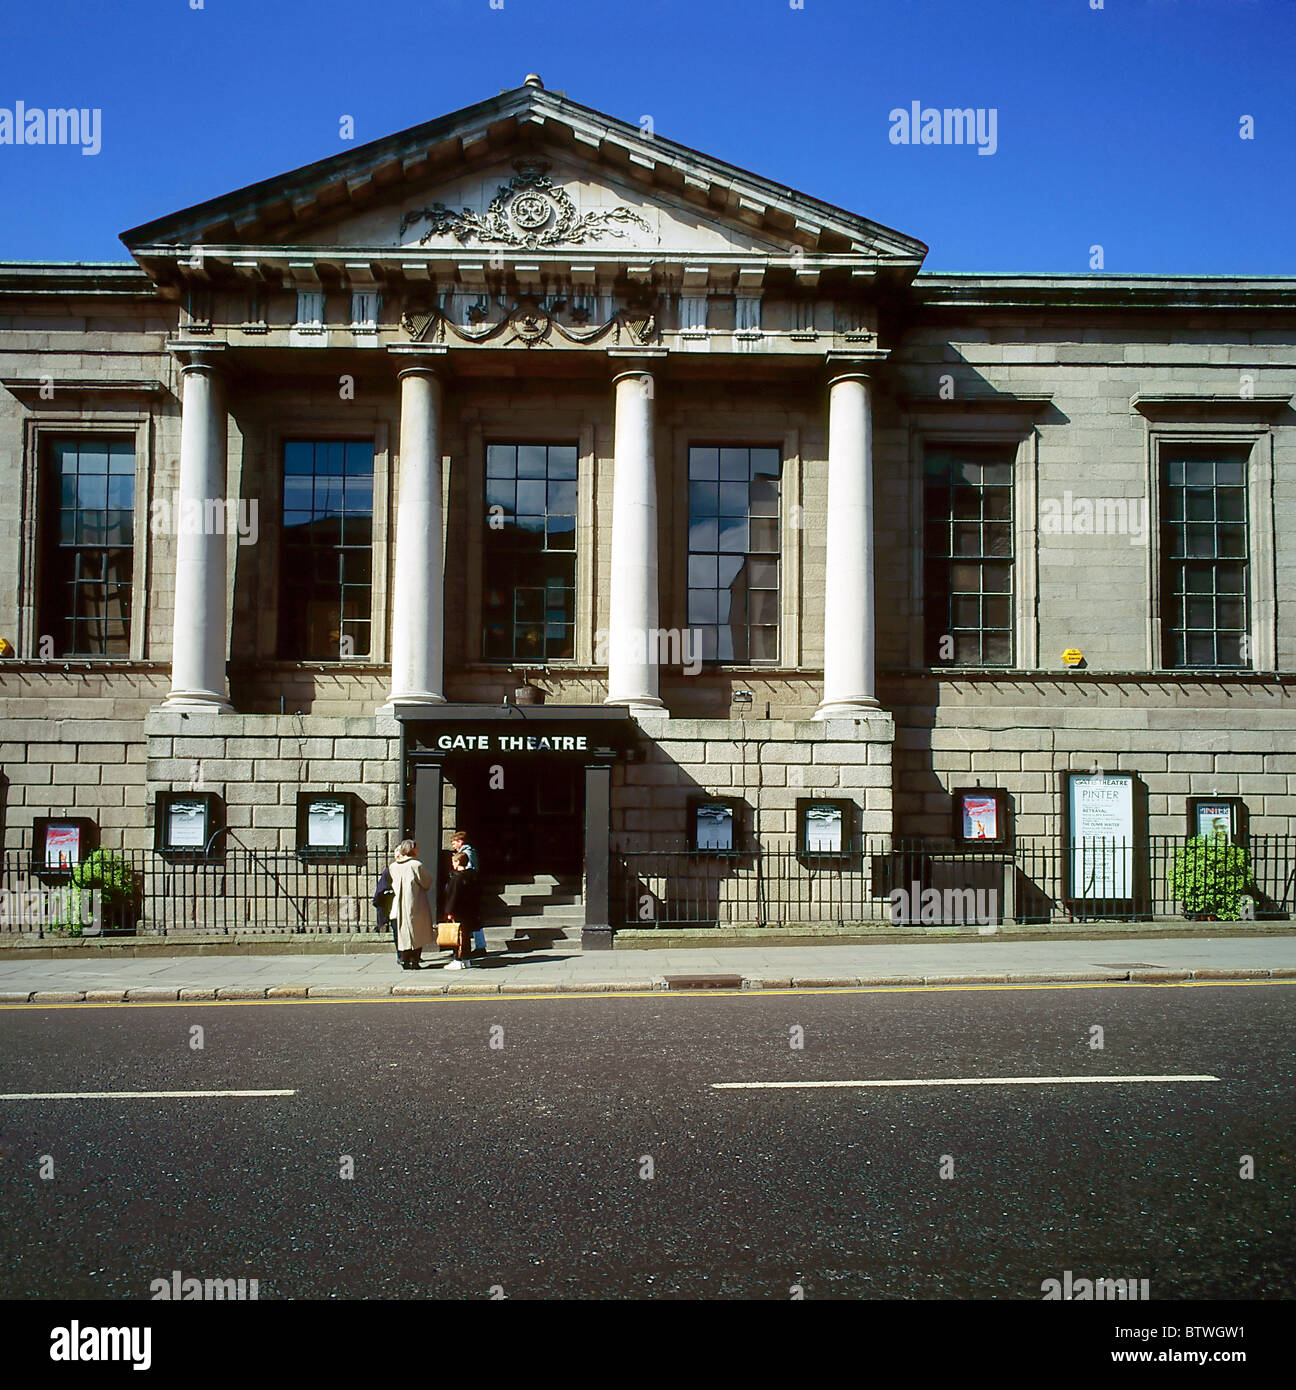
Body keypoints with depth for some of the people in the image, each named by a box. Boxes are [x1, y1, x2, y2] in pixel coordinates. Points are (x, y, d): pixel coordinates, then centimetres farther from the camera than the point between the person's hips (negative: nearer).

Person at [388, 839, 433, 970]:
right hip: (416, 904, -4)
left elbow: (394, 884, 12)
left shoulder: (393, 867, 1)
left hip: (400, 906, 5)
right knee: (417, 933, 6)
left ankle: (405, 961, 12)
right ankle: (414, 961, 3)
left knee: (404, 934, 13)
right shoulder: (416, 865, -14)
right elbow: (427, 883, -5)